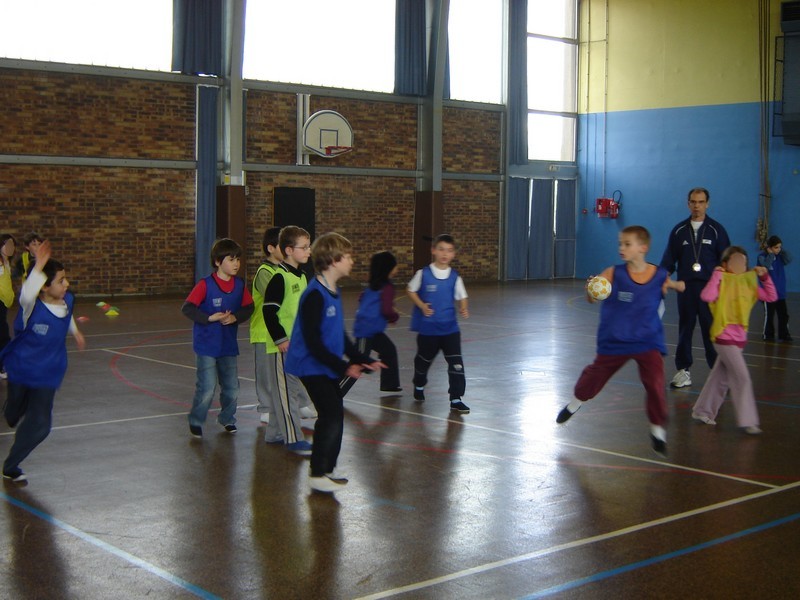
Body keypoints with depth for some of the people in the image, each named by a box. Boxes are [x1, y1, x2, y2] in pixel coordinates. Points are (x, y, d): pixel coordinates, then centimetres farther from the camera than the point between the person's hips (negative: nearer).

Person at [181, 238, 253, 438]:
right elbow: (187, 308, -15)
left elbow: (248, 307, 6)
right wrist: (210, 318, -23)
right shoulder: (205, 285, -13)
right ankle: (195, 422, 17)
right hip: (207, 345, -5)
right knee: (207, 388, -3)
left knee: (232, 387, 12)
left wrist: (235, 318, -13)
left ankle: (227, 419, 33)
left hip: (229, 345, 5)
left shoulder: (240, 285, 0)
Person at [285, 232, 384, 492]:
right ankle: (318, 474, -2)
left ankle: (325, 467, 28)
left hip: (327, 366, 10)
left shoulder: (333, 293, 11)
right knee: (332, 415, -11)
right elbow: (312, 341, -22)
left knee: (333, 415, 14)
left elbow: (340, 336, 19)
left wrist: (364, 361, 13)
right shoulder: (315, 295, -19)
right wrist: (343, 367, -23)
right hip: (312, 366, -10)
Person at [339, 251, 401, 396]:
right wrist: (395, 317, 1)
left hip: (372, 330, 10)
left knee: (389, 351, 23)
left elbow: (362, 298, 25)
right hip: (368, 330, -10)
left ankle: (389, 385, 34)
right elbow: (387, 311, -19)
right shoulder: (387, 287, -13)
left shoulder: (374, 285, 12)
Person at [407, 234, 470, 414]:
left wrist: (464, 308, -18)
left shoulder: (455, 277, -3)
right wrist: (422, 306, -12)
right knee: (424, 359, 19)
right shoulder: (423, 274, -8)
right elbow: (411, 291, 2)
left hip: (450, 327, 1)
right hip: (427, 327, -1)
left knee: (456, 362, -8)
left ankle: (456, 399, -1)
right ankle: (419, 386, 46)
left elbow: (461, 297, 4)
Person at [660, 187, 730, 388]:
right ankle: (683, 371, 13)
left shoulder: (716, 229, 2)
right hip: (685, 287, 2)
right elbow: (668, 259, 8)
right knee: (685, 329, 6)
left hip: (710, 287, -2)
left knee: (712, 330, -2)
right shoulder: (679, 230, 7)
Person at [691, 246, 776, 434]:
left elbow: (771, 297, 8)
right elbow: (707, 296, -31)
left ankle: (702, 411, 30)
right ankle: (747, 421, -5)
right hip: (725, 338, -7)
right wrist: (717, 274, -25)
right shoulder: (722, 282, -12)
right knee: (742, 378, -10)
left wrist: (765, 277, -1)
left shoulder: (748, 283, 7)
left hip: (739, 338, 7)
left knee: (721, 377, 17)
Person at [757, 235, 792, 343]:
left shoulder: (780, 256, 6)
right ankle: (768, 335, 14)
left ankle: (784, 335, 17)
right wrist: (770, 254, -20)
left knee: (784, 314, 8)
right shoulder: (762, 256, -10)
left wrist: (782, 249, -10)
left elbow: (789, 259, -9)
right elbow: (766, 266, -28)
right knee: (769, 315, 4)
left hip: (781, 292, 5)